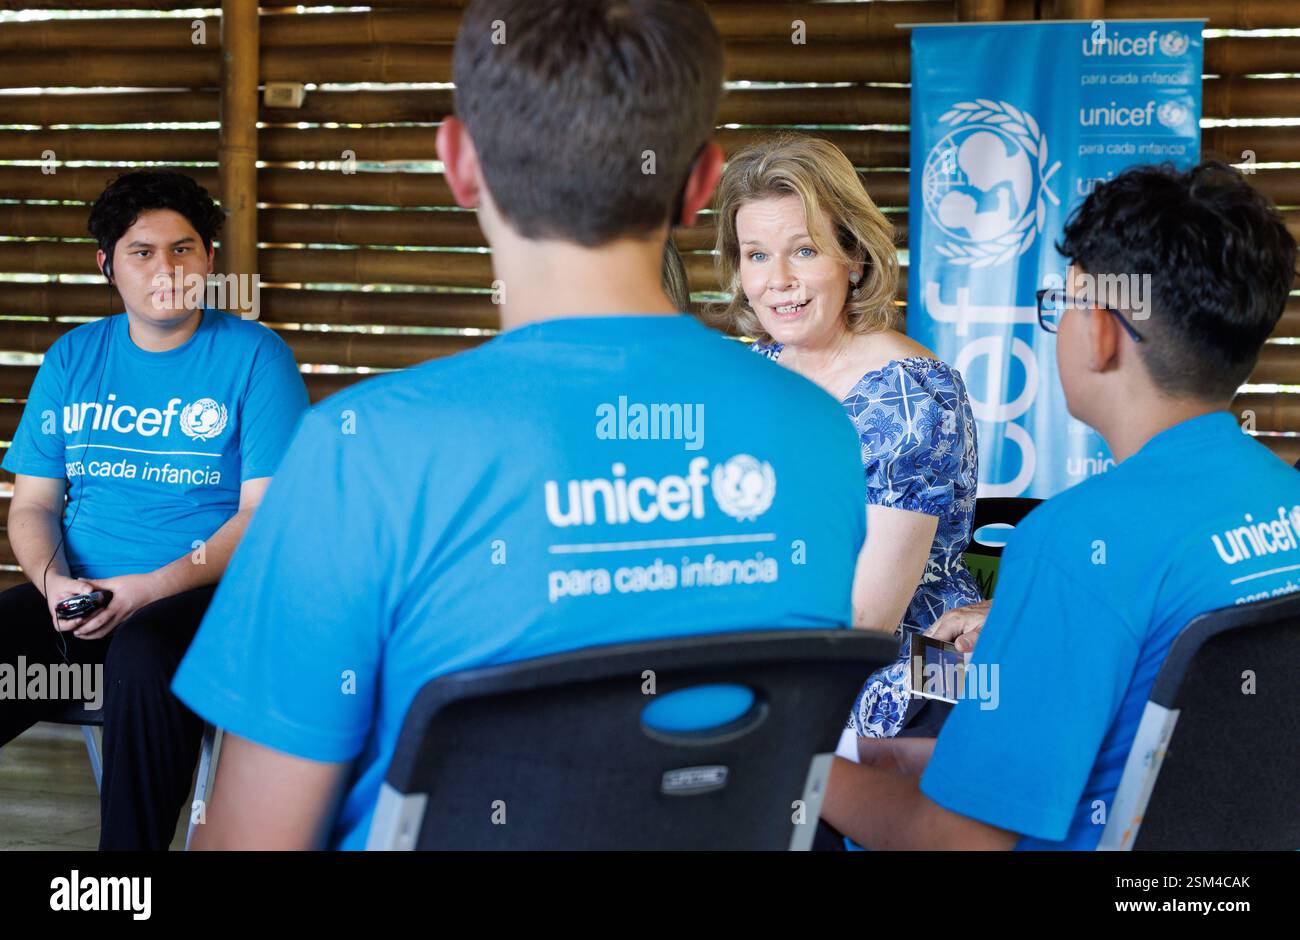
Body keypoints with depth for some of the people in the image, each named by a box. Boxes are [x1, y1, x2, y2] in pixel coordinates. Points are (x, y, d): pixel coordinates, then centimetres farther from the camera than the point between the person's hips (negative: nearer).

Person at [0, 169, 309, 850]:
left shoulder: (255, 357, 1)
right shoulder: (73, 358, 15)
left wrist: (152, 588, -17)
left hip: (203, 592, -4)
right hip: (74, 593, 4)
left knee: (142, 658, -37)